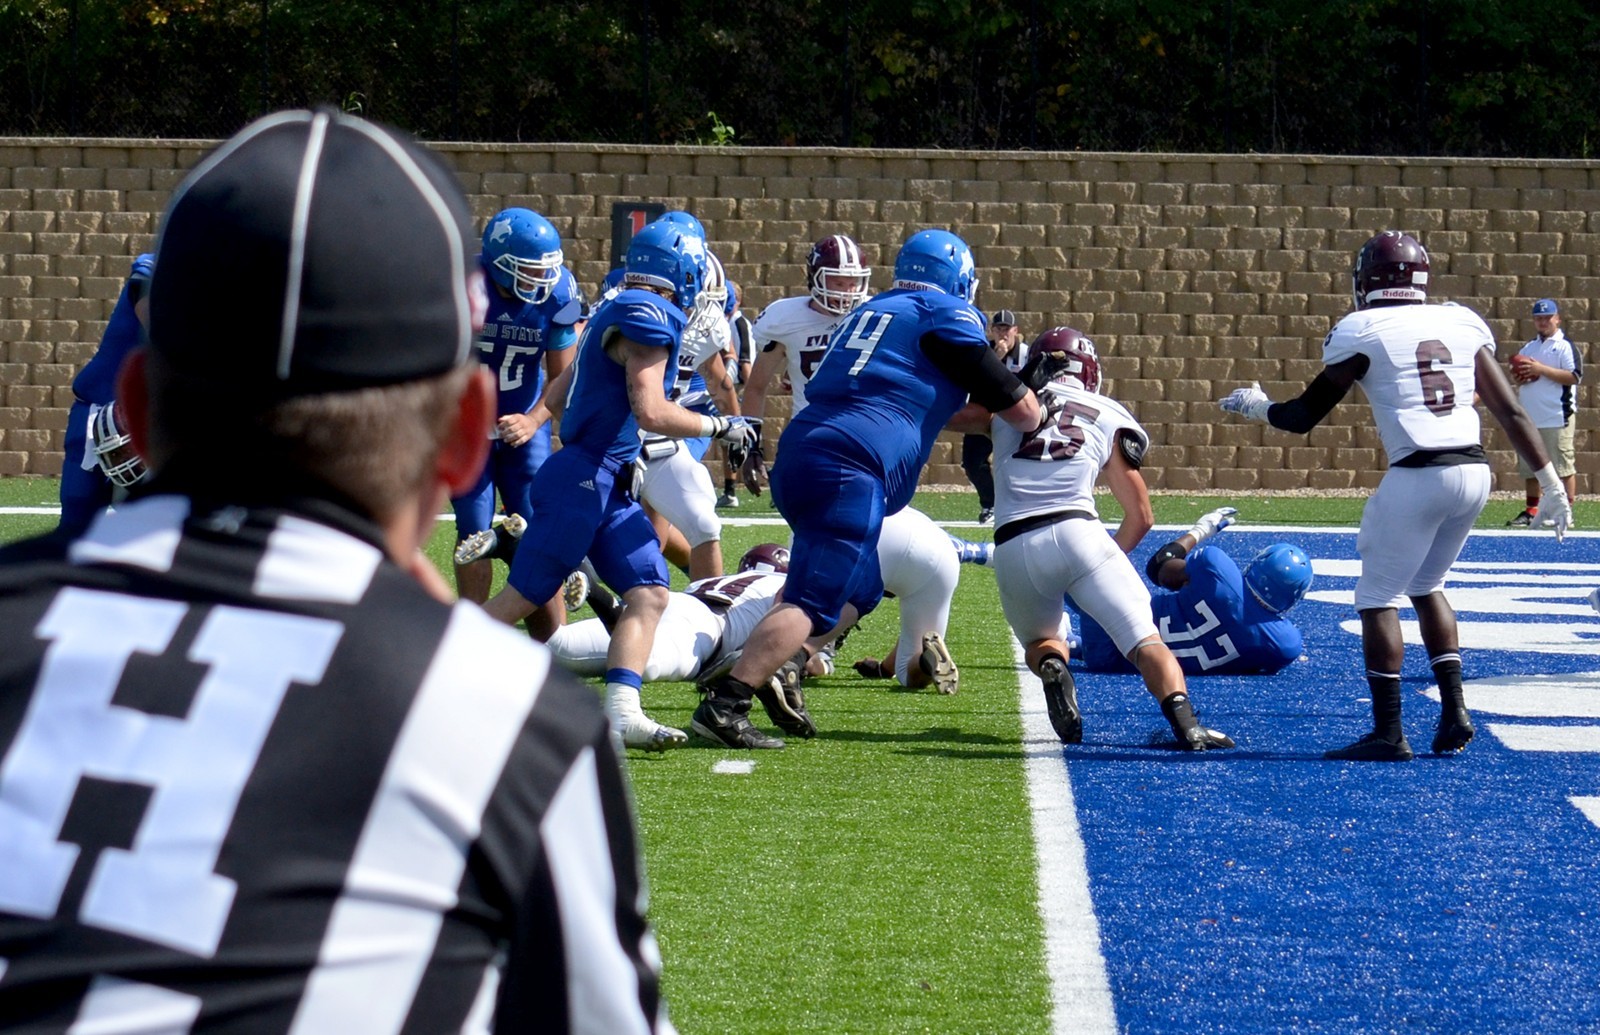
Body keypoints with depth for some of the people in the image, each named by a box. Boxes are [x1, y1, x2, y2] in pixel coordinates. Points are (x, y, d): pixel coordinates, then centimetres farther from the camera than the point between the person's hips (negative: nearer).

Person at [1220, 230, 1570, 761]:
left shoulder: (1363, 334, -1)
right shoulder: (1463, 324, 11)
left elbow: (1302, 417, 7)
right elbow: (1512, 413, 11)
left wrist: (1256, 406, 28)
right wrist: (1552, 484, 16)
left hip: (1418, 476, -6)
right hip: (1475, 472, 6)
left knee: (1378, 597, 7)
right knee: (1427, 585, 25)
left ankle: (1388, 733, 4)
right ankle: (1454, 710, 18)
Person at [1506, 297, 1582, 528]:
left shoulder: (1565, 346, -4)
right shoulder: (1528, 348, 19)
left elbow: (1574, 377, -15)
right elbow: (1519, 373, 29)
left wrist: (1541, 370, -19)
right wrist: (1518, 378, 4)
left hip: (1557, 418, -7)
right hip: (1529, 418, 7)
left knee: (1563, 467, -7)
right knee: (1529, 466, 10)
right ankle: (1531, 511, 17)